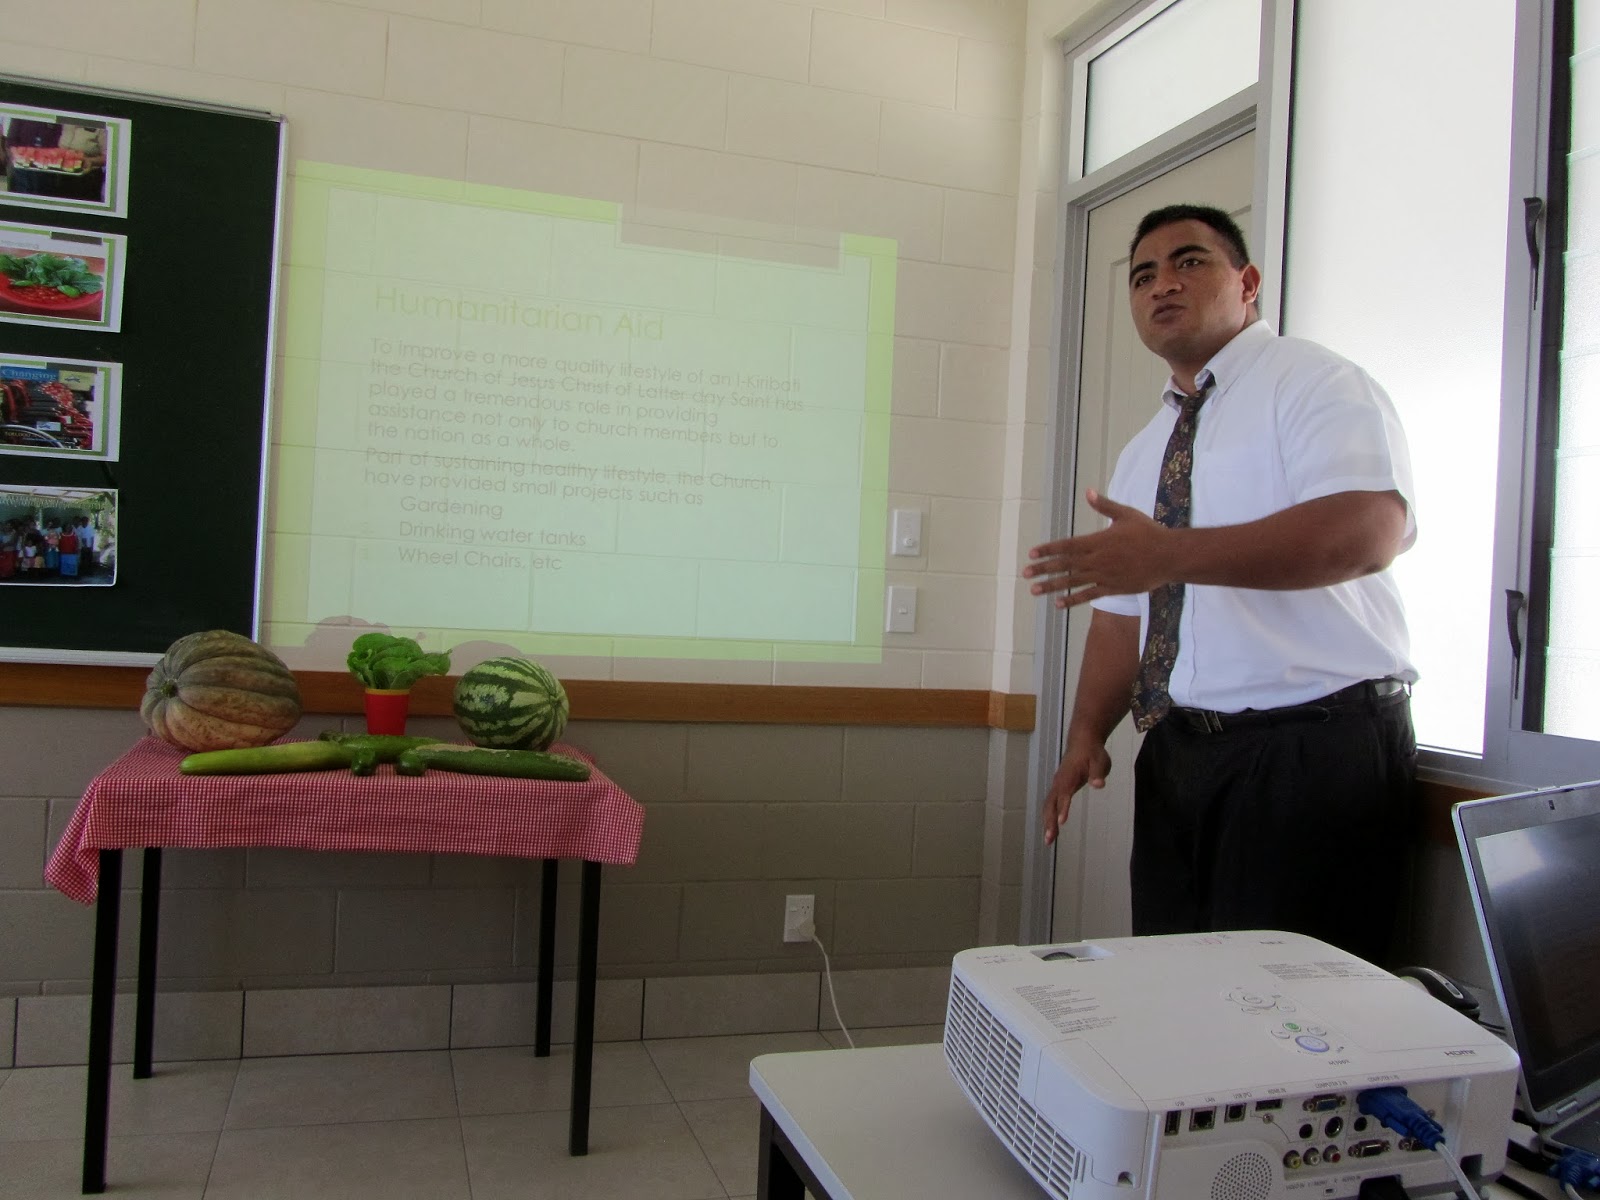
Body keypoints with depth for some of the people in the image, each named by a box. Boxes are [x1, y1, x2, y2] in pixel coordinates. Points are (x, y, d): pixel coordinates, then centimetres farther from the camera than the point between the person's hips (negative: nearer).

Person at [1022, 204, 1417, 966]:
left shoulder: (1313, 383, -4)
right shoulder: (1143, 452, 18)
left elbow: (1369, 529, -22)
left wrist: (1170, 554, -28)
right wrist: (1086, 736, 2)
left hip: (1314, 748, -7)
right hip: (1178, 755, 7)